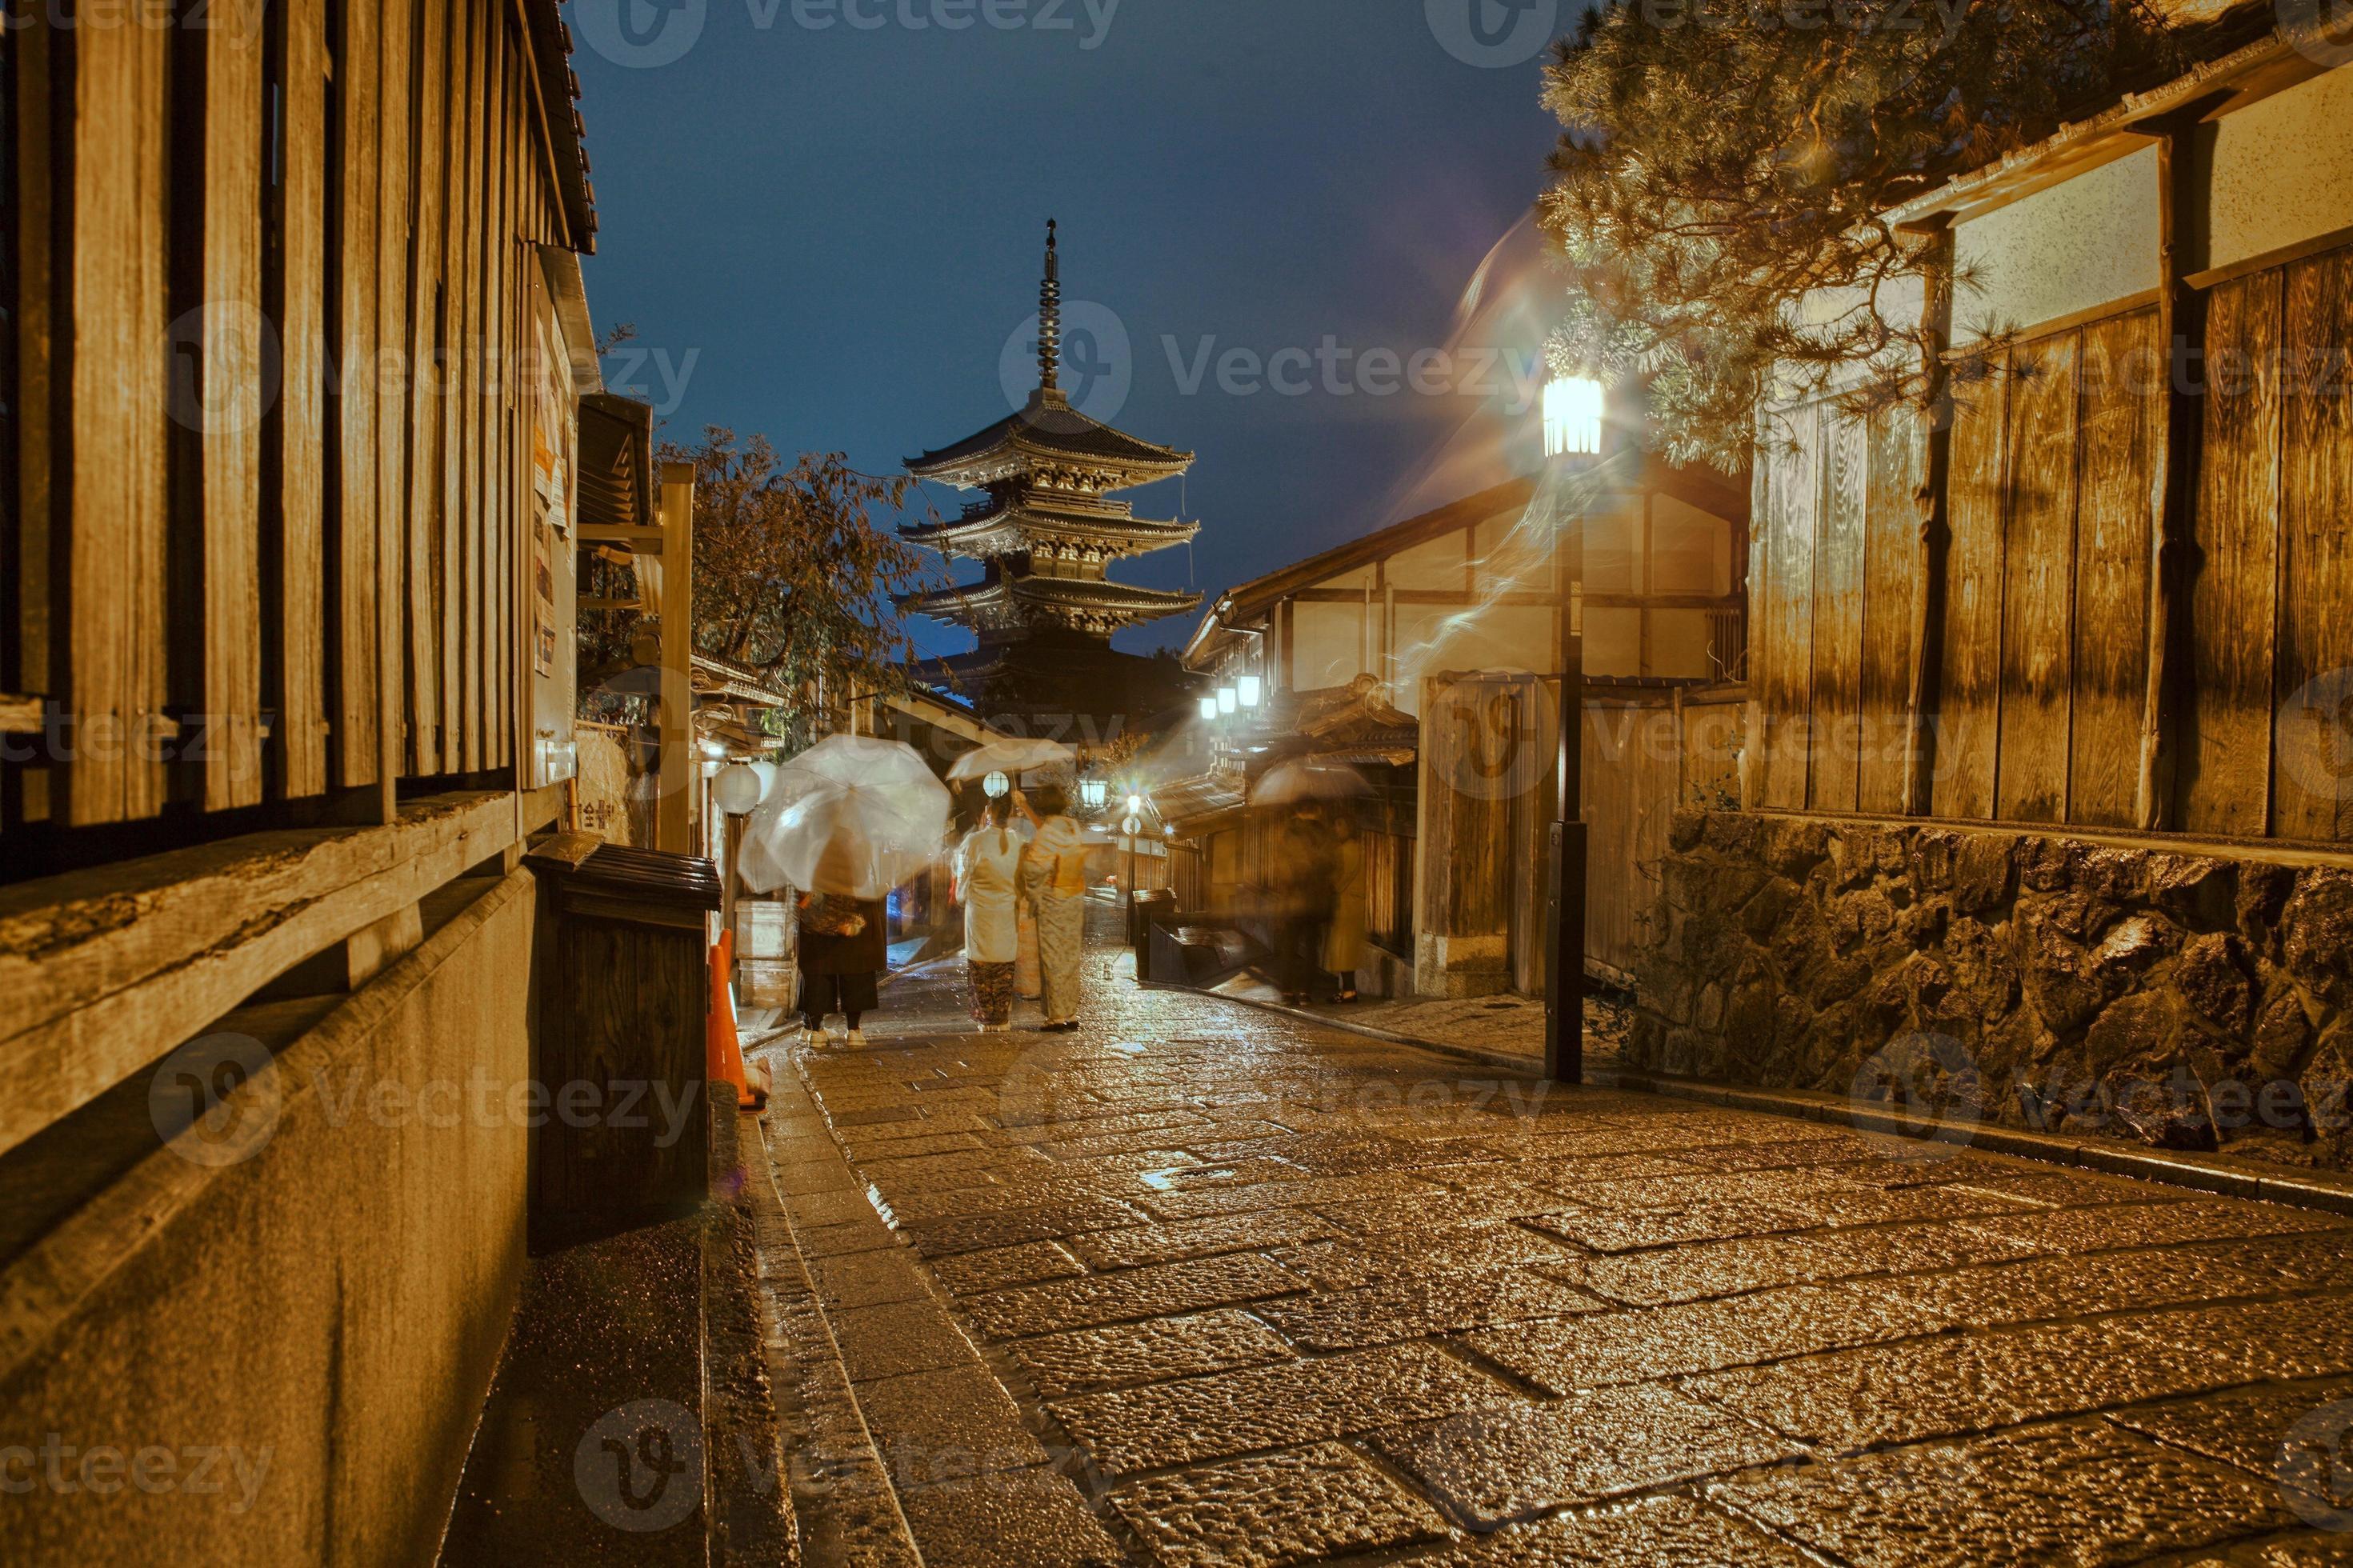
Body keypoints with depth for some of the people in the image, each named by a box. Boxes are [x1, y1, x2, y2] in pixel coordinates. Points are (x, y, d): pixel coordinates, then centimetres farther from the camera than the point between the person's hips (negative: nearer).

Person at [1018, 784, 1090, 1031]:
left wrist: (1033, 893, -15)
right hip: (1076, 901, 6)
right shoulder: (1072, 827, 3)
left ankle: (1057, 1017, 6)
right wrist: (1024, 806, 26)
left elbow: (1035, 866, -32)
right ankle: (1072, 1014, 18)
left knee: (1054, 959, 2)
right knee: (1071, 959, 13)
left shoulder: (1047, 835, -18)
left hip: (1053, 902, -6)